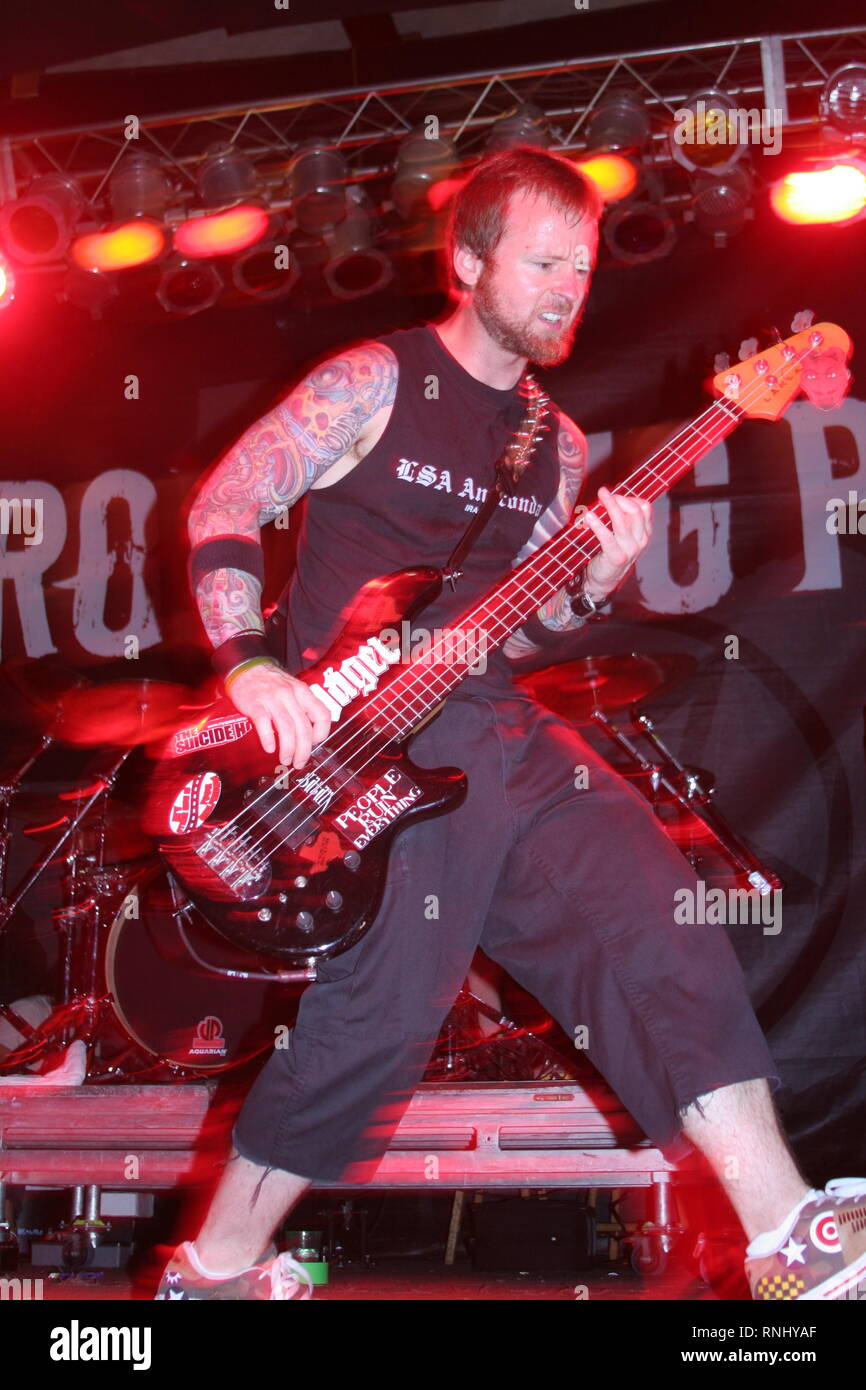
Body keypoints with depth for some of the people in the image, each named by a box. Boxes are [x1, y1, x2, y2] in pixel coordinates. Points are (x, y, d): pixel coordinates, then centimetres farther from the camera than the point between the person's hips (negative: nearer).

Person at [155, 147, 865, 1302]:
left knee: (657, 923, -3)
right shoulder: (374, 383, -3)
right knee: (376, 1017, -12)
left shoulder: (557, 446, 17)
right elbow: (223, 507, -5)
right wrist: (253, 664, -18)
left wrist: (589, 587, -2)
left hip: (495, 728, 7)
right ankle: (217, 1269, 10)